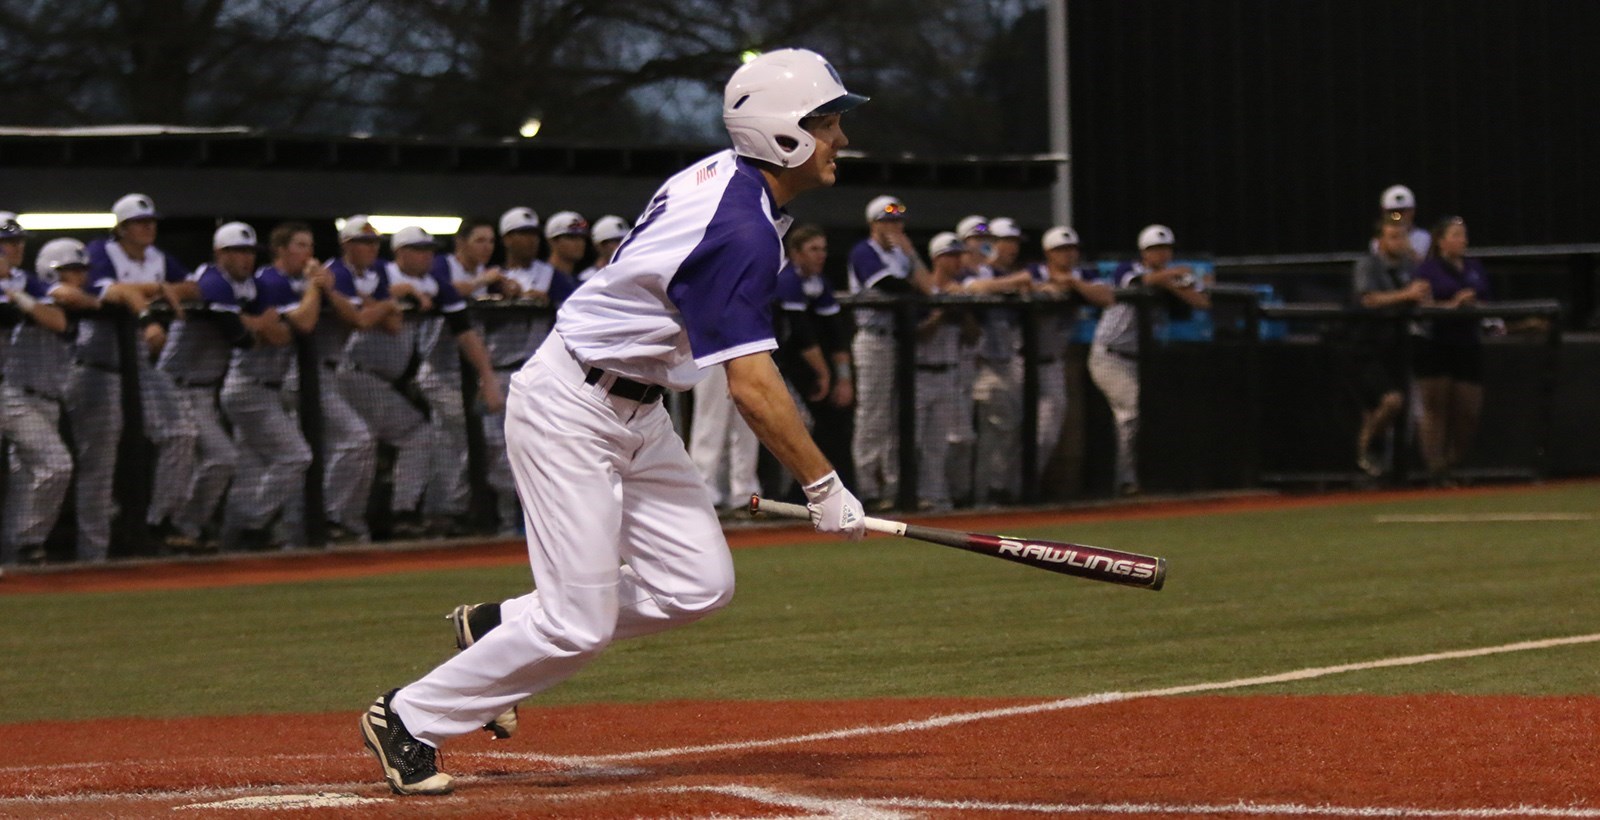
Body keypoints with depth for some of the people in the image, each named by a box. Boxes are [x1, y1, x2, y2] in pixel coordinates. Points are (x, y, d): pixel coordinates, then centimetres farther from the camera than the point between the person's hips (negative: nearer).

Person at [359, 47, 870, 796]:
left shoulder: (723, 177, 4)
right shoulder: (742, 231, -26)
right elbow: (752, 387, -30)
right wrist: (823, 487, -25)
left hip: (636, 415, 10)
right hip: (570, 409, -10)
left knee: (699, 585, 0)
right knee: (581, 623, -11)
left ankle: (501, 628, 15)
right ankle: (408, 720, 5)